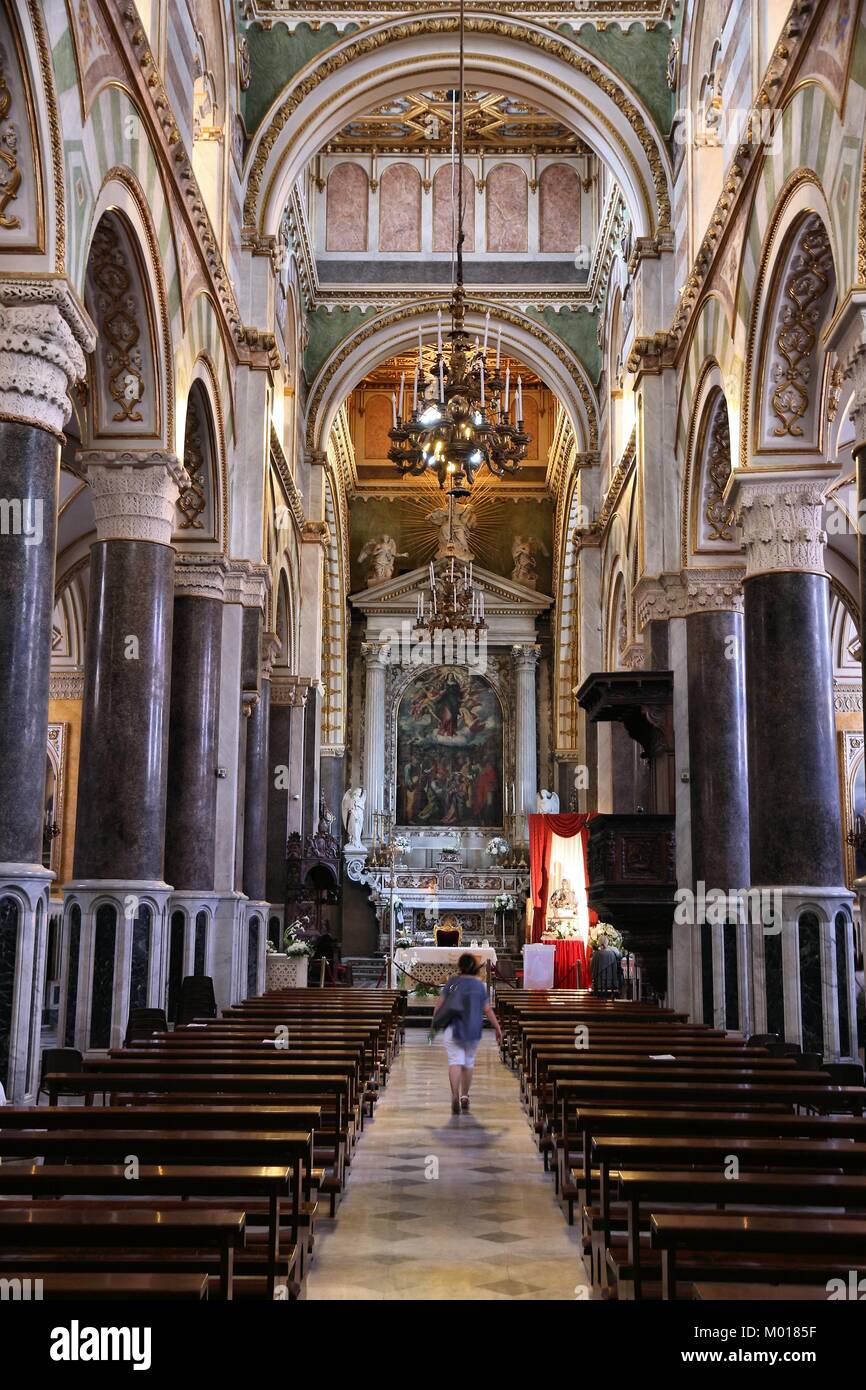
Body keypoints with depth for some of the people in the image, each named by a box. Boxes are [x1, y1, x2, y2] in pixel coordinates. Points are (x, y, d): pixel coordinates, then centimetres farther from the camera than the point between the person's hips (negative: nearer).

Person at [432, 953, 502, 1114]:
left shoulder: (452, 982, -2)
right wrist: (498, 1028, 6)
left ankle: (455, 1096, -25)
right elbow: (487, 1009, -1)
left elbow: (440, 1002, -3)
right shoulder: (480, 985, 1)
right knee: (468, 1062, 17)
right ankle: (464, 1096, 24)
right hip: (473, 1030, 2)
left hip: (453, 1028, -2)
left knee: (455, 1061, -6)